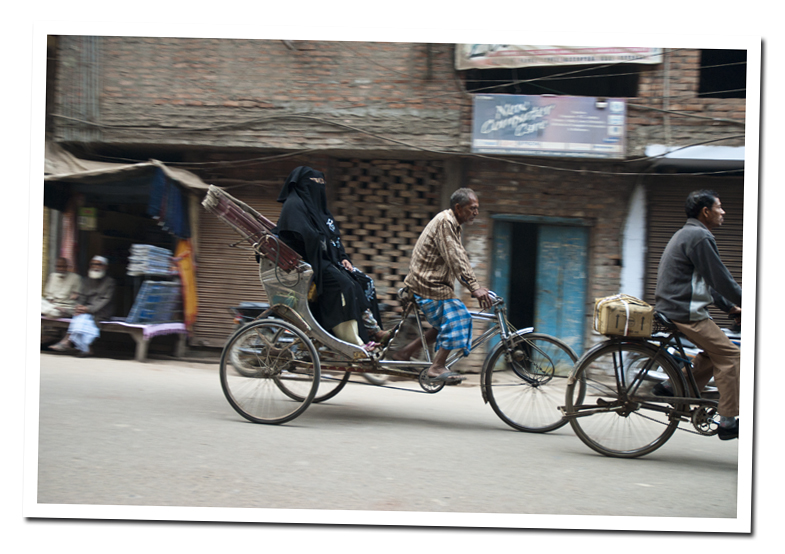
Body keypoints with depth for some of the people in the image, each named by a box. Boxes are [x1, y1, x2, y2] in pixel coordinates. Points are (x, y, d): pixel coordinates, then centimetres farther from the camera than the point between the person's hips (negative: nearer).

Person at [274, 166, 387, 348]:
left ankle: (372, 330, -7)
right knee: (343, 284, -30)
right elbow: (307, 237, -21)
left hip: (327, 260, 10)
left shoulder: (316, 206, 20)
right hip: (307, 262, -10)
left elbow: (334, 238, 19)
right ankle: (354, 340, -33)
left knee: (365, 282, -4)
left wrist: (343, 258, 4)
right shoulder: (294, 205, -9)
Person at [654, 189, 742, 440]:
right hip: (685, 313, -10)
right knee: (729, 354, -8)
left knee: (716, 351, 16)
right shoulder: (699, 236, -13)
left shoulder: (687, 234, 21)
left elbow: (706, 282, 25)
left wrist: (730, 307, 23)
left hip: (673, 307, 10)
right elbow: (721, 280, -15)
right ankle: (728, 421, -7)